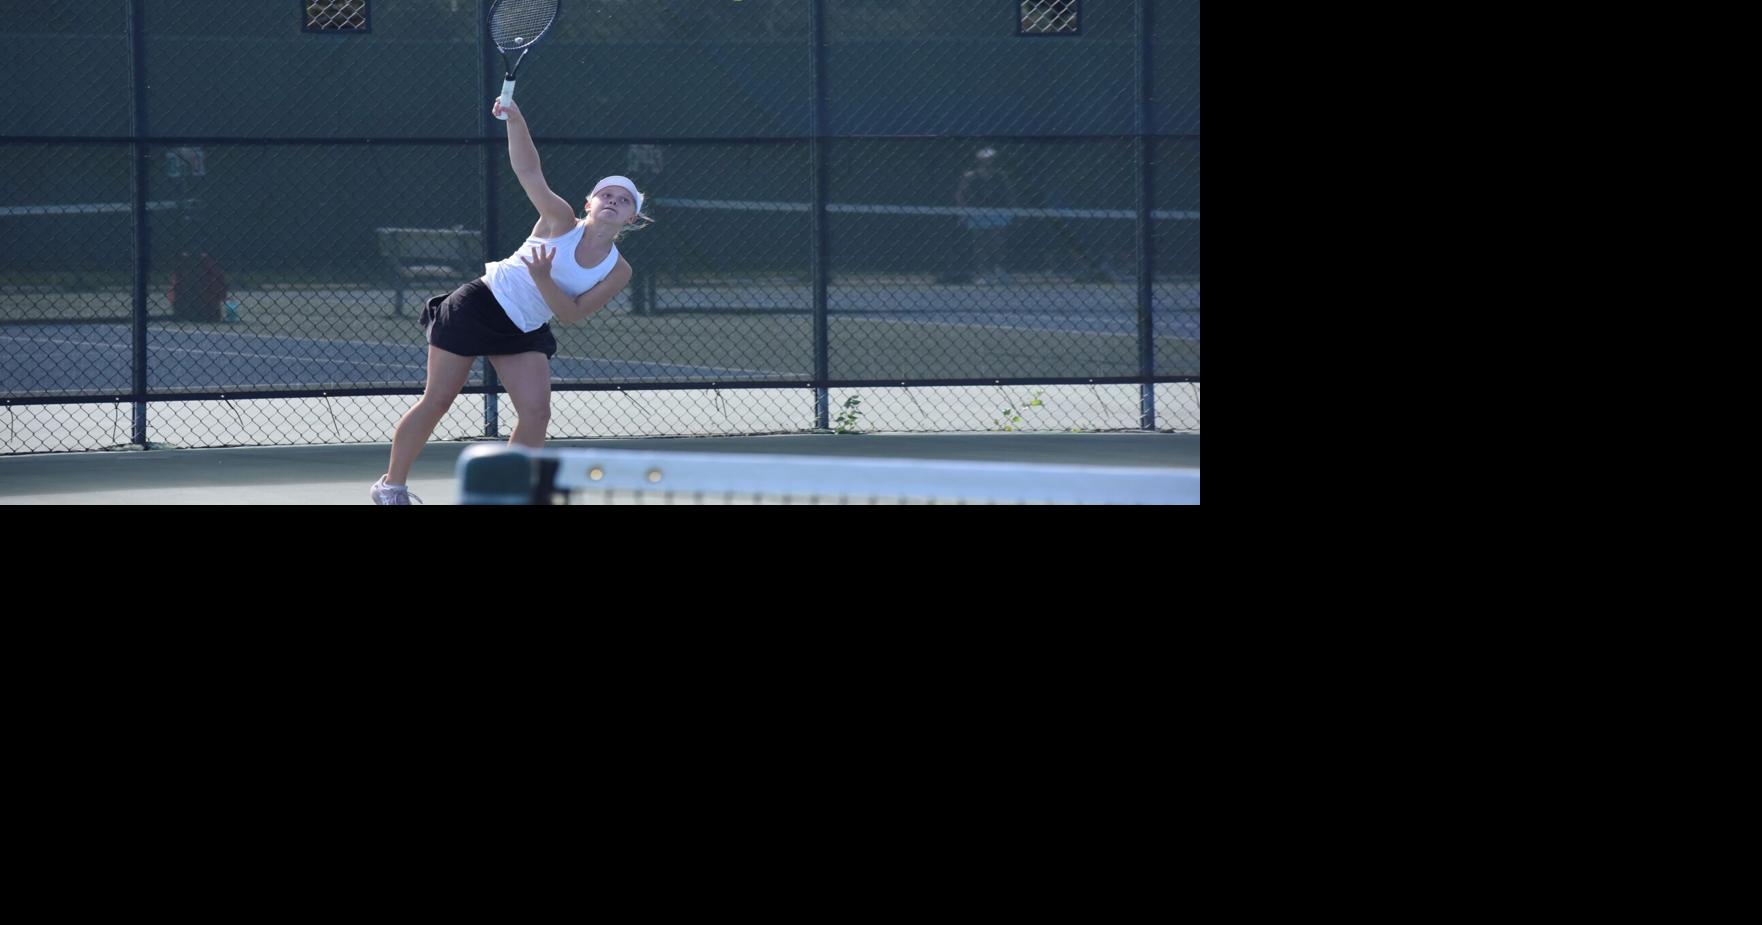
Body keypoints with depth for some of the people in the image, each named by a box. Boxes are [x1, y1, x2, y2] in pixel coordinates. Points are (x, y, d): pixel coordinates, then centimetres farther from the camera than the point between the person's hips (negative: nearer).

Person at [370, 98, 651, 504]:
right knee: (437, 400, 0)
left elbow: (571, 314, -9)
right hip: (478, 307, -4)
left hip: (525, 333, 4)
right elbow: (528, 171, -19)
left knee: (536, 413, -11)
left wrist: (543, 279, -25)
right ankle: (391, 484, 14)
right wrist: (515, 120, -34)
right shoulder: (561, 222, -11)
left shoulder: (618, 271, -3)